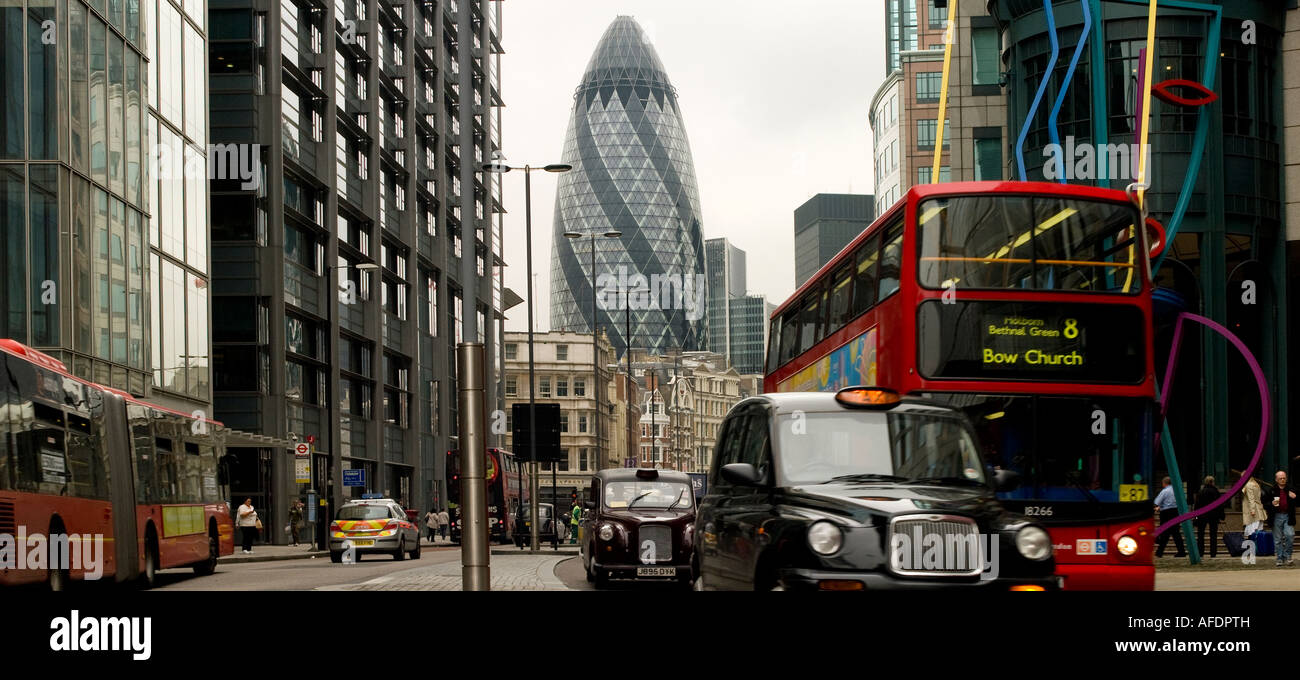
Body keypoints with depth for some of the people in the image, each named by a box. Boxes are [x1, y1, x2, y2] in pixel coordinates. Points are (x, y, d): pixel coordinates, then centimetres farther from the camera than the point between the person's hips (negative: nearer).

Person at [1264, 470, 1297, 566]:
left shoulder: (1291, 490, 11)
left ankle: (1287, 557, 1)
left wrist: (1294, 498, -6)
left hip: (1288, 516, 1)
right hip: (1277, 516, -1)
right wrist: (1271, 504, -14)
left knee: (1289, 535, -13)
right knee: (1278, 539, 2)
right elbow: (1265, 504, 6)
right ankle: (1280, 559, 9)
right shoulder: (1271, 491, 5)